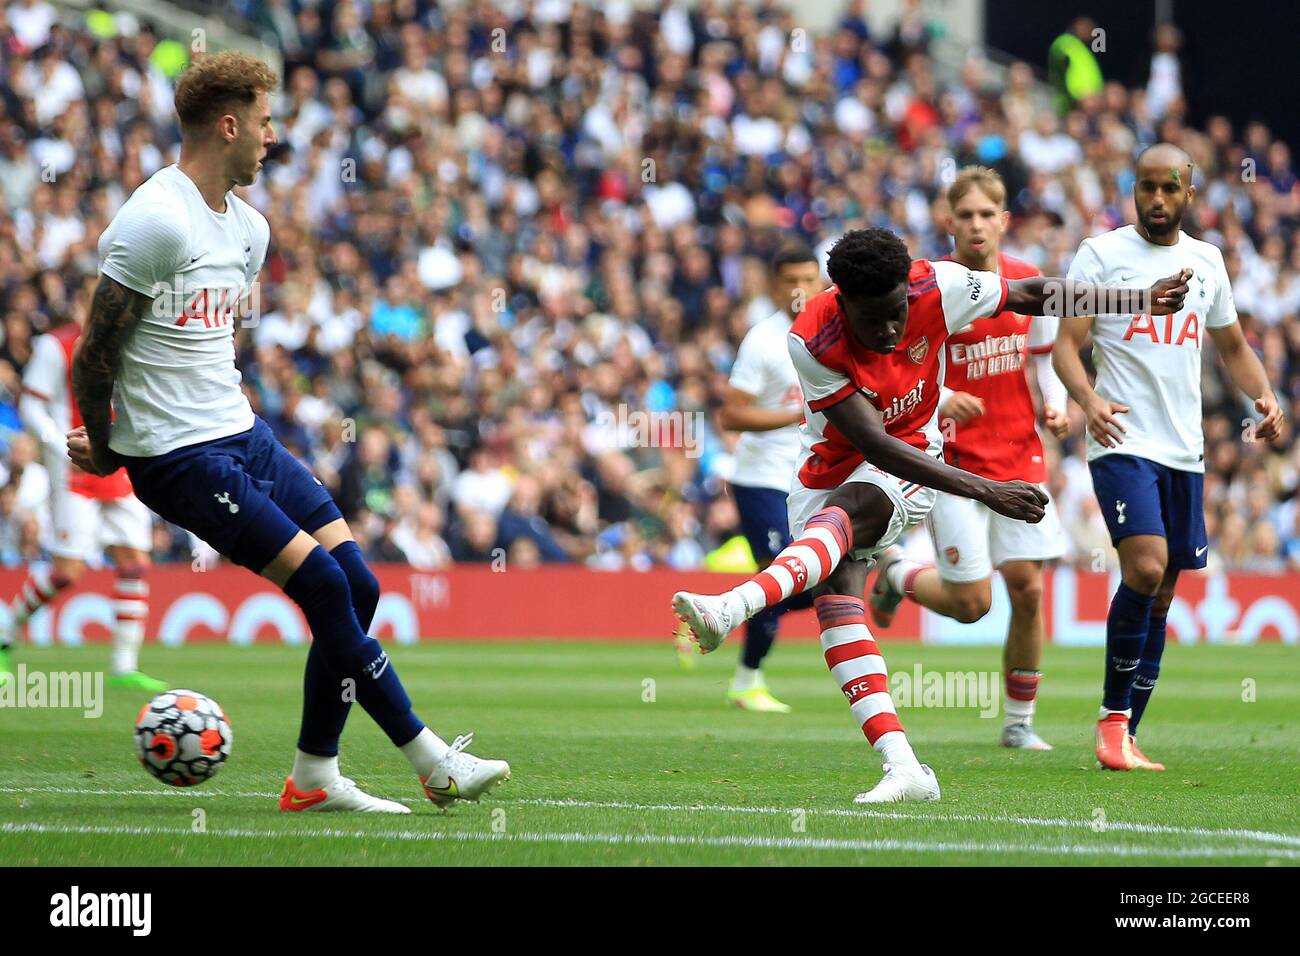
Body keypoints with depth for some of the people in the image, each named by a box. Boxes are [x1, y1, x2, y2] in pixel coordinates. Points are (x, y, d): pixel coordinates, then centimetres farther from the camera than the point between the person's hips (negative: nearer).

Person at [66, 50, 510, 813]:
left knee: (356, 583, -2)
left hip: (244, 434, 9)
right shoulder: (155, 222, -17)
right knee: (322, 583, -15)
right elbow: (98, 348, -12)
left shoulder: (249, 228, 12)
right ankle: (433, 762, -9)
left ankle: (315, 778, 8)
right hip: (178, 456, -9)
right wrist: (104, 447, -1)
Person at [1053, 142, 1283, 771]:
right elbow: (1066, 342, -5)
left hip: (1185, 452, 5)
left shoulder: (1206, 261, 13)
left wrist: (1265, 395, 4)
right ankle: (1113, 714, -8)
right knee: (1146, 567, -23)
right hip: (1122, 442, -5)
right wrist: (1088, 399, -24)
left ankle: (1123, 738, 13)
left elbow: (1232, 347, 24)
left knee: (1162, 594, 5)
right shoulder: (1101, 254, -1)